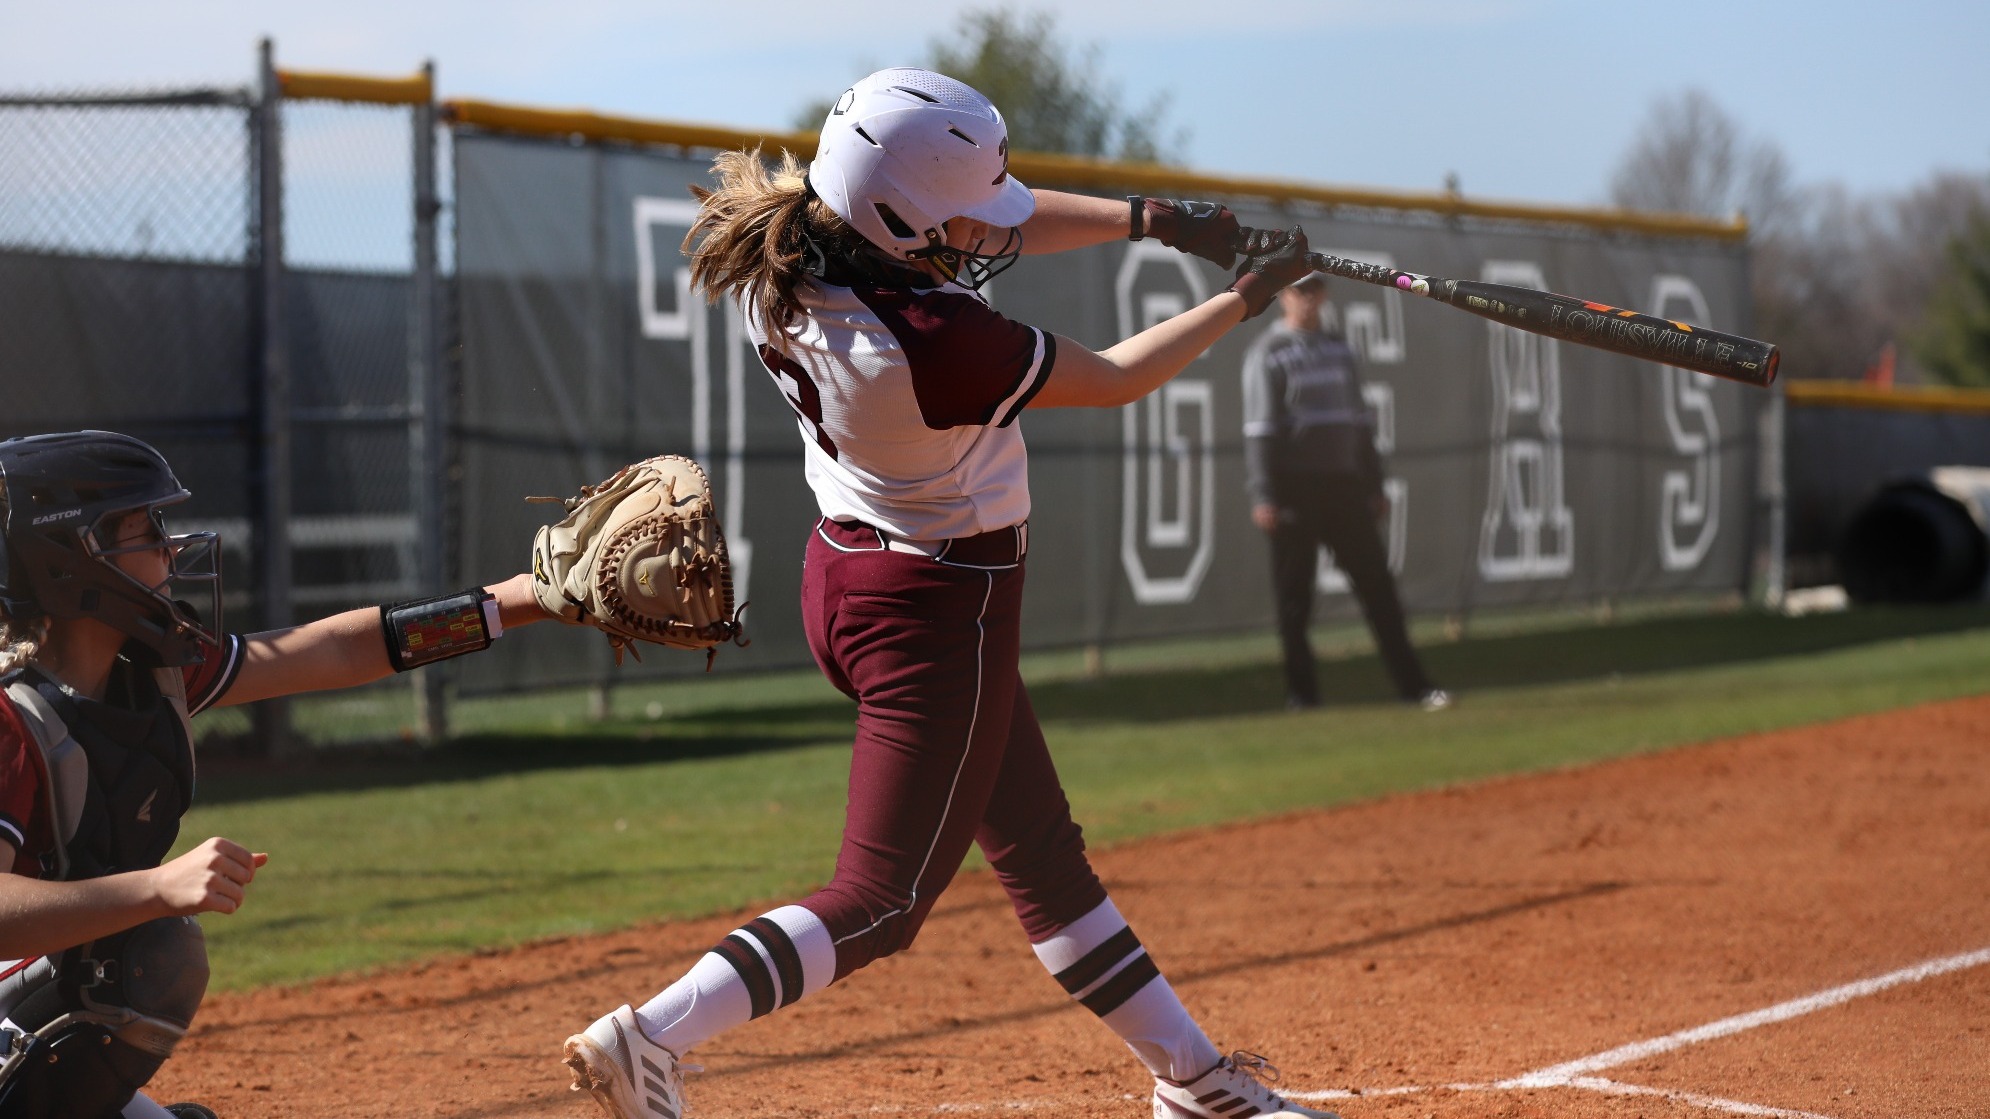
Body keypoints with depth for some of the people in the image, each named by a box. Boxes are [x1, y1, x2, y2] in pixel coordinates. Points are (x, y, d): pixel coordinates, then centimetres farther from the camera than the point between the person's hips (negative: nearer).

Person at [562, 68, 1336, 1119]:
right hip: (940, 608, -10)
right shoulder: (935, 344, -32)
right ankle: (648, 1034, -13)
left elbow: (1003, 225, 7)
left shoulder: (795, 257, -10)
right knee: (882, 898, -4)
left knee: (1042, 853, 18)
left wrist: (1144, 218, -1)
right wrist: (1244, 300, -2)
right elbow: (1116, 379, -15)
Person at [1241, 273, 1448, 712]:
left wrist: (1375, 486, 16)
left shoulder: (1339, 348, 16)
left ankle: (1413, 684, 2)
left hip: (1345, 483, 5)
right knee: (1294, 597, -1)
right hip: (1295, 486, -5)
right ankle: (1302, 693, 5)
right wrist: (1263, 496, -17)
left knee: (1376, 584, 2)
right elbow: (1260, 429, -9)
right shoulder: (1268, 353, -3)